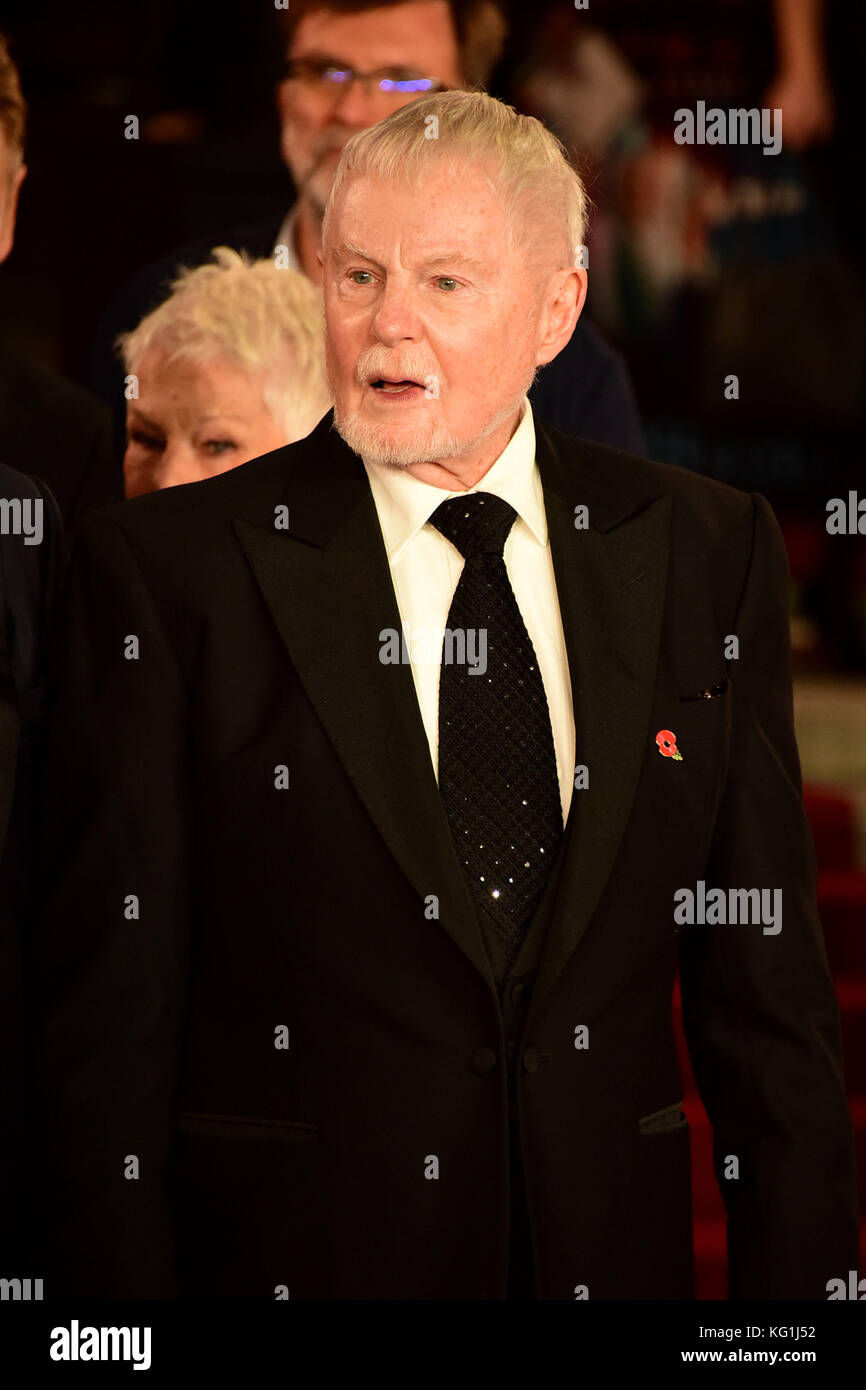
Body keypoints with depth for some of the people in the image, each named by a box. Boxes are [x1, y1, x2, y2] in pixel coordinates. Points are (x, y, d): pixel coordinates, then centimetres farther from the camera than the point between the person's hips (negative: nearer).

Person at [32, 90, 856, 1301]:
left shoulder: (708, 552, 3)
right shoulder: (168, 571, -5)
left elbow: (766, 988, 5)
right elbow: (108, 1011, -6)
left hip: (618, 1251, 3)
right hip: (287, 1260, -2)